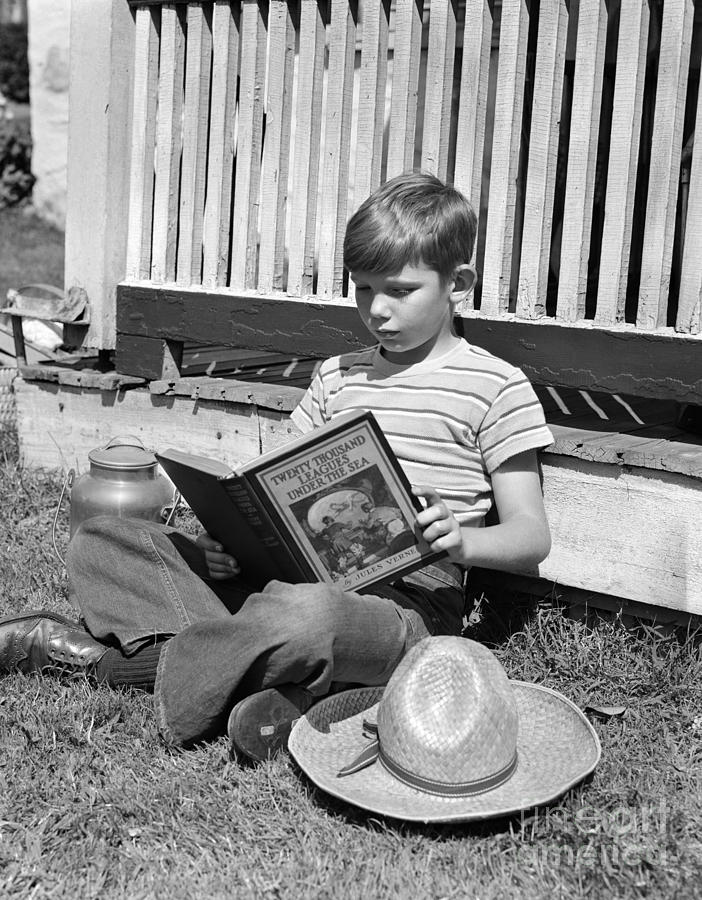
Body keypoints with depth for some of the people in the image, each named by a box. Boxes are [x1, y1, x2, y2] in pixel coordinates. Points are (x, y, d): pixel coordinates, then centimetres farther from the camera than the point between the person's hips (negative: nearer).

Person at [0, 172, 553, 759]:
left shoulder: (497, 387, 1)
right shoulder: (338, 376, 19)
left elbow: (532, 536, -1)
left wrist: (464, 541, -23)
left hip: (406, 601, -6)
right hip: (299, 572, 6)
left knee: (303, 611, -43)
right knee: (100, 543, -5)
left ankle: (102, 656, -18)